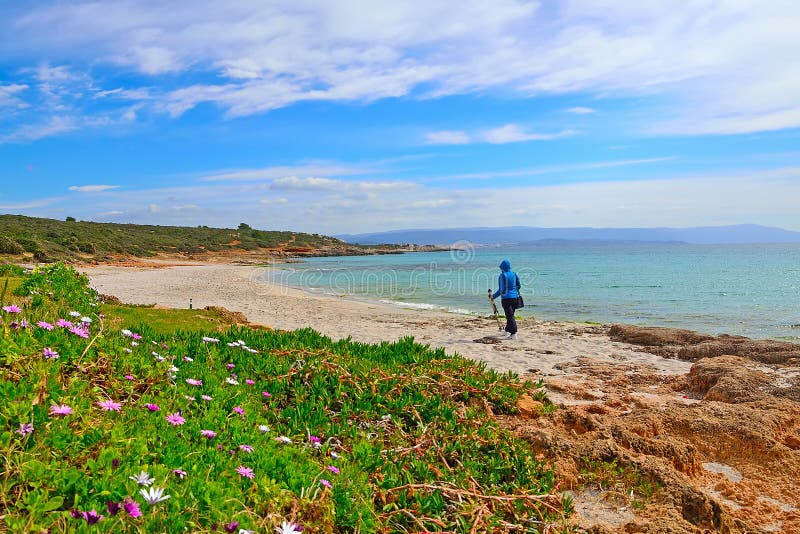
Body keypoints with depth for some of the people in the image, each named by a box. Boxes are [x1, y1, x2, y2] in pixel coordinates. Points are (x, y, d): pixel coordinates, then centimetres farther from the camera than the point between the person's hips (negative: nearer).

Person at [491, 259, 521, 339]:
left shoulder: (503, 275, -12)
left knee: (510, 316, -7)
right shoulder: (514, 274, 7)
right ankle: (507, 331, 31)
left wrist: (494, 296, -6)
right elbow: (518, 286, 12)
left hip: (506, 298, -7)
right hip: (515, 297, 7)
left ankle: (514, 334, -13)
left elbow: (501, 289, -15)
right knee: (510, 315, 18)